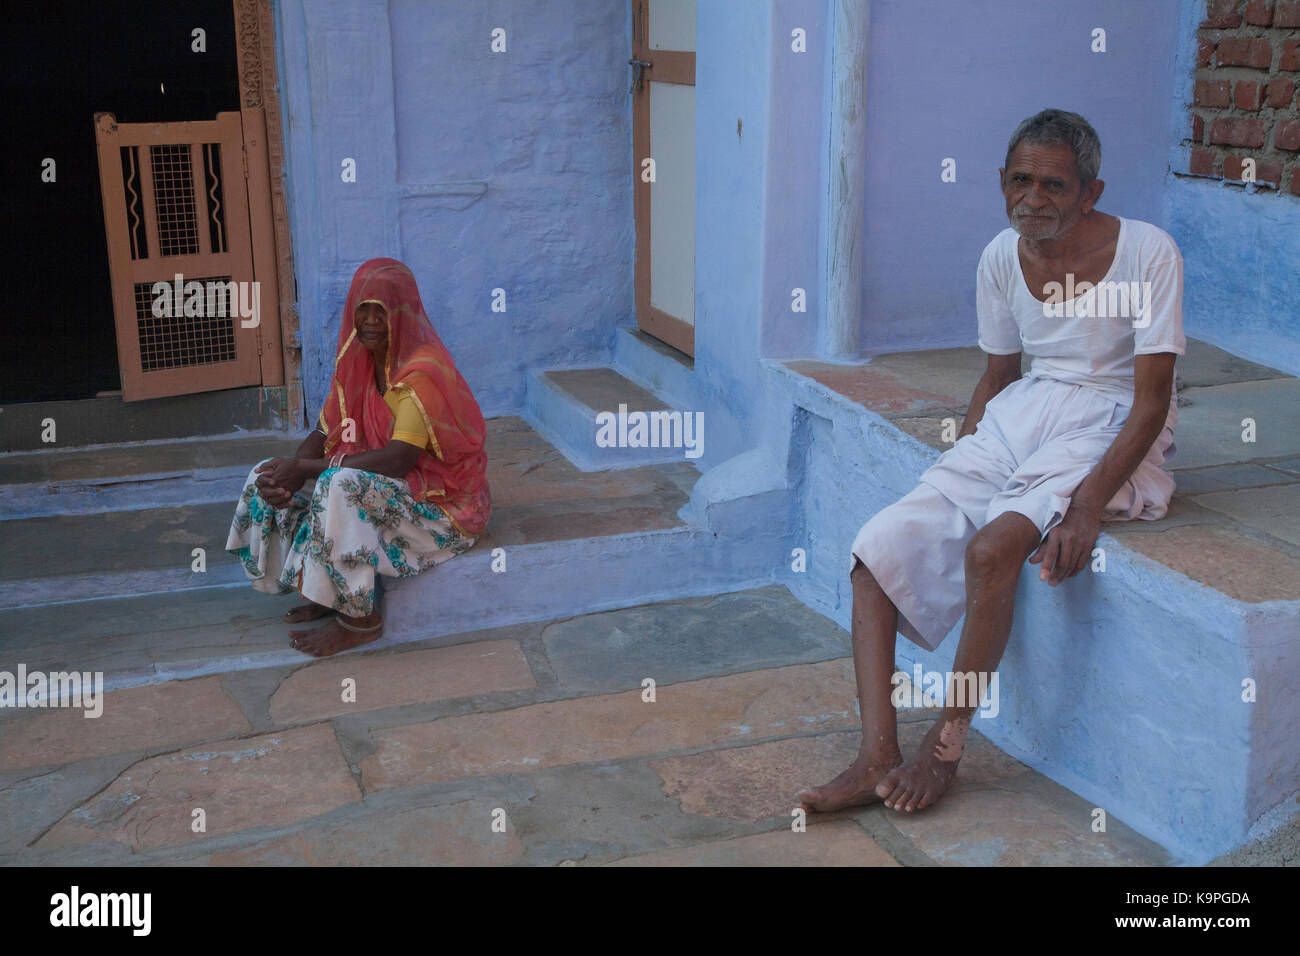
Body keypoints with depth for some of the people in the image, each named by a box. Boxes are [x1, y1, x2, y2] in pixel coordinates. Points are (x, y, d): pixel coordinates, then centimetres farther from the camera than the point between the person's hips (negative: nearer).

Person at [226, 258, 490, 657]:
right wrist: (290, 473, -18)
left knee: (339, 487, -35)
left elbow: (397, 460, -28)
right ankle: (326, 593, 0)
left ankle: (359, 618, -20)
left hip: (437, 502, -8)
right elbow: (325, 433, 4)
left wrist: (306, 468, -26)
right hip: (380, 486, 8)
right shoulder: (357, 364, 5)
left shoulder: (422, 372, -21)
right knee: (267, 477, -4)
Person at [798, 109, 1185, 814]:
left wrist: (1087, 504, -27)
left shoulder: (1147, 253, -12)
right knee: (881, 546, -16)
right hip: (1021, 413, 6)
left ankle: (944, 748, -15)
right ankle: (877, 759, -19)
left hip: (1109, 430, -5)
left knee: (991, 549, -33)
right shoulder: (1002, 259, 4)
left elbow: (1151, 400, -14)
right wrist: (957, 464, 1)